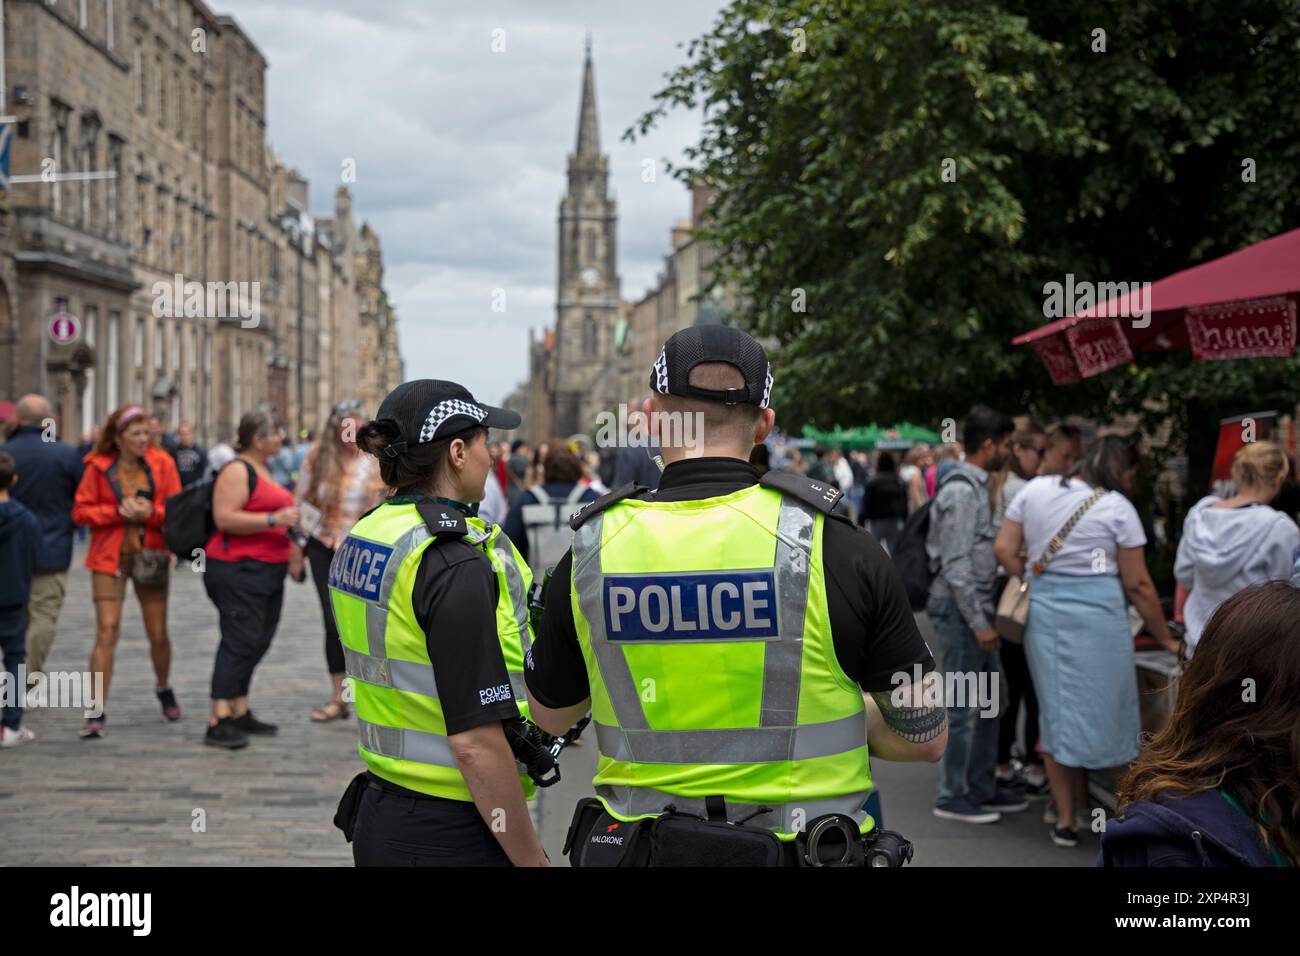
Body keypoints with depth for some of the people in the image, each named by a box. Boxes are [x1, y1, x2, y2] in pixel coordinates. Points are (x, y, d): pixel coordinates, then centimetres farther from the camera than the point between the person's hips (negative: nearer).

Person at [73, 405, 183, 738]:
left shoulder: (162, 463, 0)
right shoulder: (98, 466, -3)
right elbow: (80, 511, -3)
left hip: (151, 556, 2)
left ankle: (164, 690, 37)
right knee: (107, 631, -10)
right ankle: (97, 710, -4)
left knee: (158, 634, 9)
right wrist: (118, 512, -15)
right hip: (110, 557, -1)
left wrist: (150, 513, -18)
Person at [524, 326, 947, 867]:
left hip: (642, 850, 2)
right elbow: (926, 737, -6)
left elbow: (549, 716, 9)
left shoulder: (591, 553, -7)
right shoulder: (839, 549, -14)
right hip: (802, 851, -2)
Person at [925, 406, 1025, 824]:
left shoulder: (976, 485, 13)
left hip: (973, 604, 10)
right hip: (959, 606, -10)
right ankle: (952, 797, 6)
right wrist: (979, 622, -20)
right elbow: (956, 566, -21)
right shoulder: (962, 491, -18)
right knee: (963, 706, -3)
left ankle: (982, 789, 25)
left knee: (986, 701, 16)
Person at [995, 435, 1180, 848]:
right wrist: (1165, 639, 6)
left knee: (1055, 709, 12)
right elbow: (1137, 584, -3)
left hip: (1043, 609, 5)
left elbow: (1004, 549, 4)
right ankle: (1081, 806, 15)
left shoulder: (1035, 489, 6)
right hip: (1097, 612, -5)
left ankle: (1066, 817, 18)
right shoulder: (1117, 508, -6)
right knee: (1096, 707, 8)